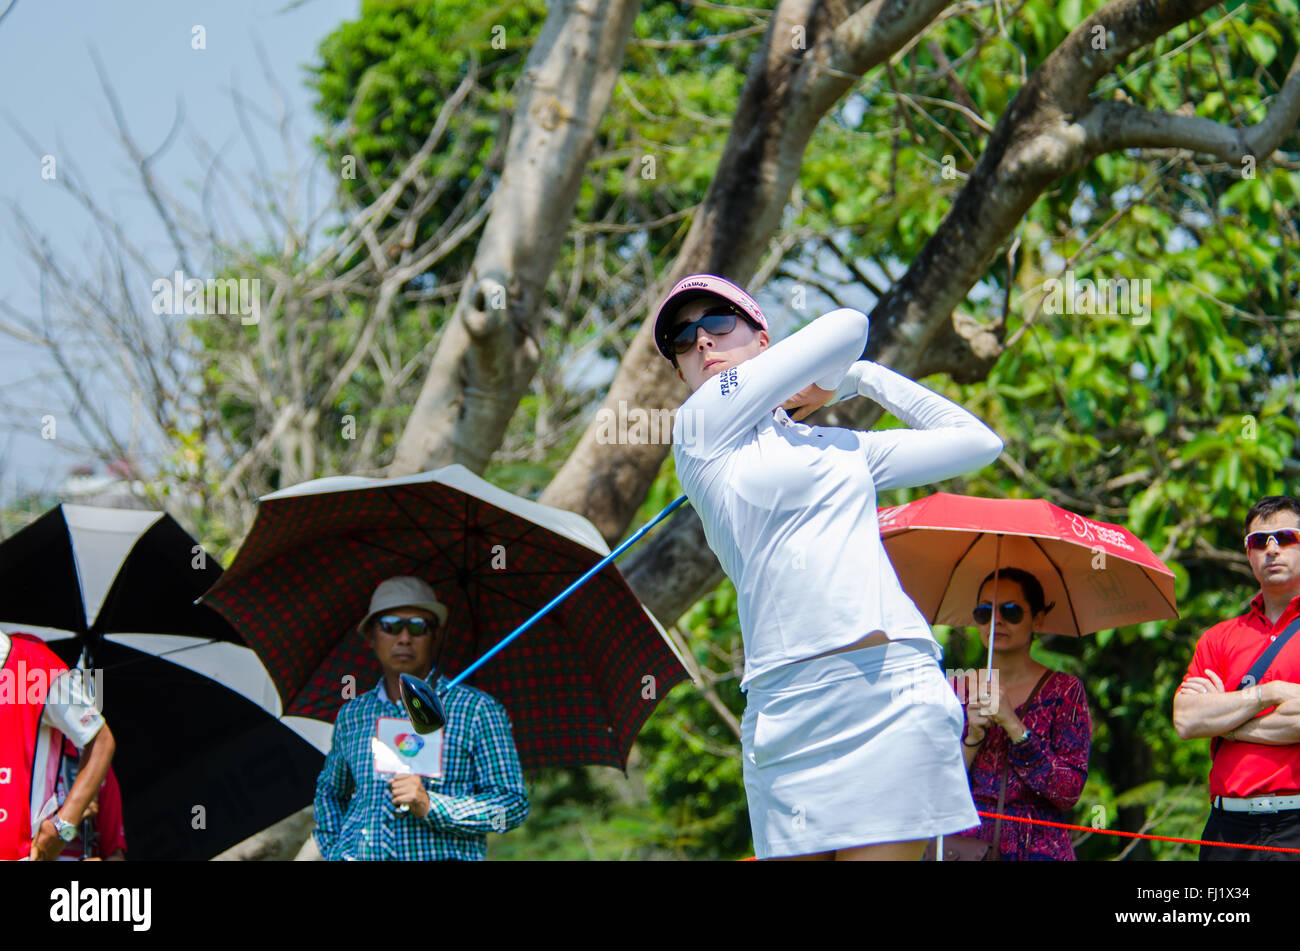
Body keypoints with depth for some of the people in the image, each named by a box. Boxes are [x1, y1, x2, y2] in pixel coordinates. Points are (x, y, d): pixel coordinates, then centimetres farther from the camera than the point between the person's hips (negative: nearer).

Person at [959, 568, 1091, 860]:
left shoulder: (1064, 690, 6)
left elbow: (1070, 793, -5)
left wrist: (1013, 725, -11)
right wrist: (972, 736, -7)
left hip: (1036, 847, -1)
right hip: (965, 846, 1)